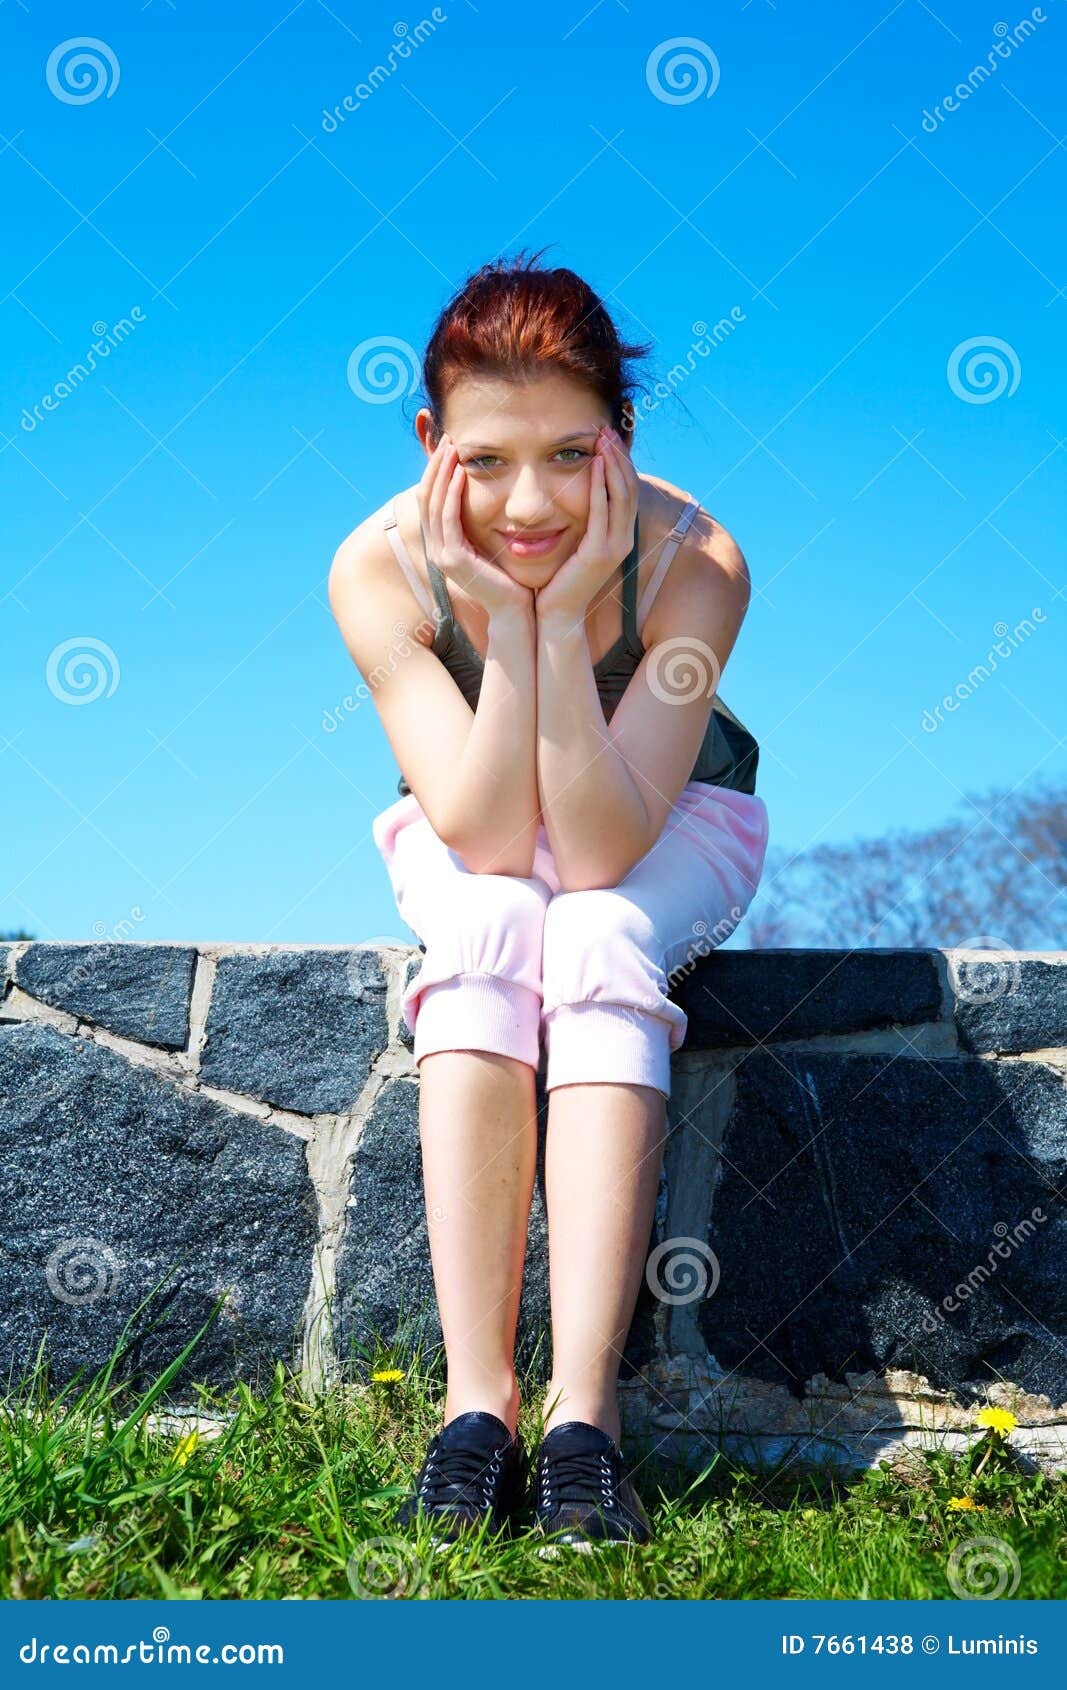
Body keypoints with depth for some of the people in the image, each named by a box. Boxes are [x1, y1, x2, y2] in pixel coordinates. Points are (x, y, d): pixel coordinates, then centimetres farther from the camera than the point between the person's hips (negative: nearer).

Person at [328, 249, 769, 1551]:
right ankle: (476, 1403, -31)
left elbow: (603, 848, -32)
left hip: (670, 826, 0)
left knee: (600, 944, -33)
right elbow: (488, 835, -28)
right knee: (486, 933, -32)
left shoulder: (695, 563, -28)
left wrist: (562, 619, -40)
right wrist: (502, 616, -37)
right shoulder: (378, 569, -25)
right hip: (468, 837, 1)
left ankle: (584, 1411, -34)